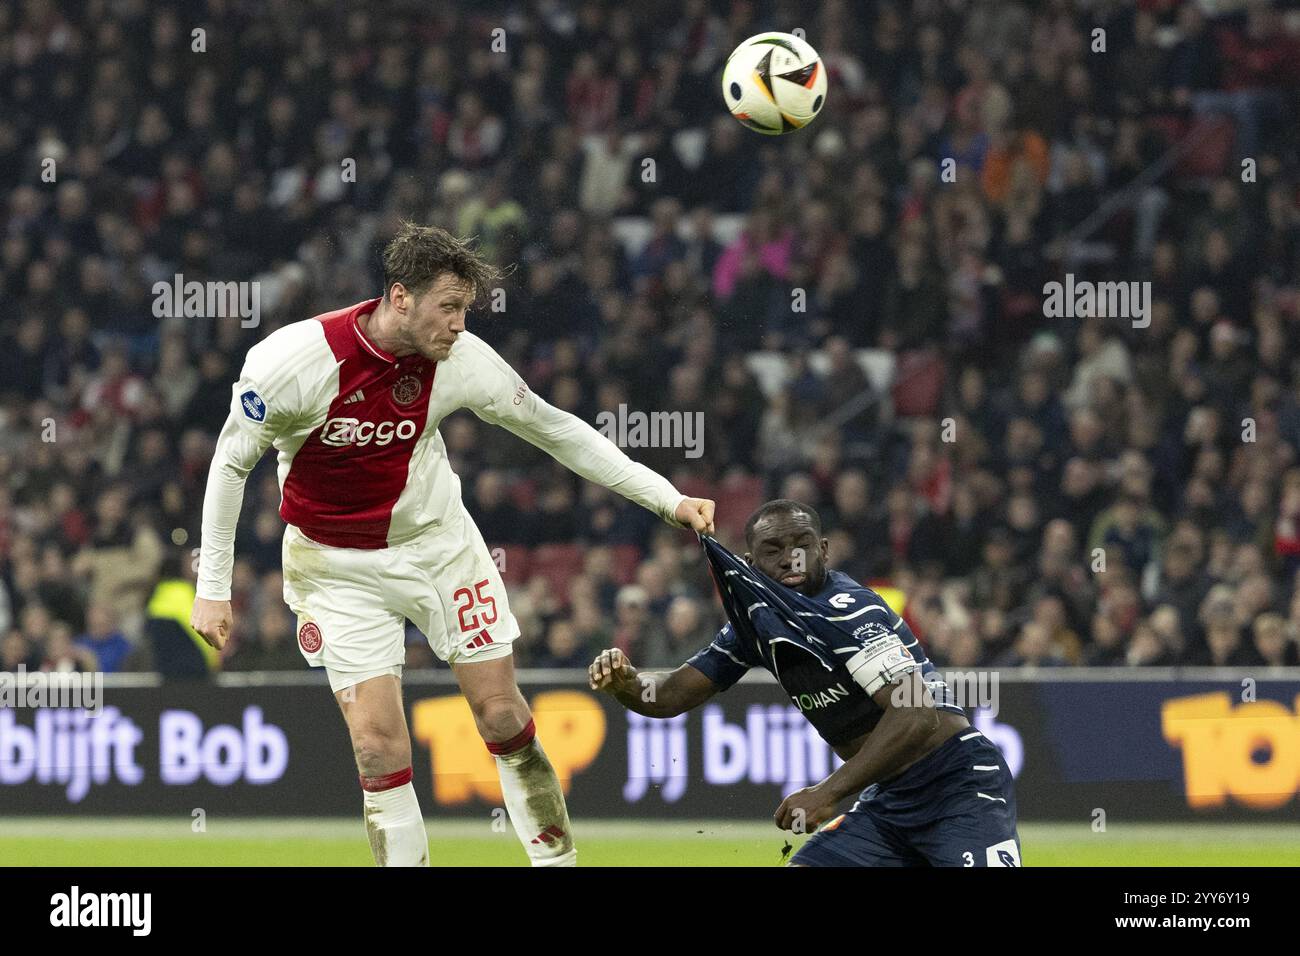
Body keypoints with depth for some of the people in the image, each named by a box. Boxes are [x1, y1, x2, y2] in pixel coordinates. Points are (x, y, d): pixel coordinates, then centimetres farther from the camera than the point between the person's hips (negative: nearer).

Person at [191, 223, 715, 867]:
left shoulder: (462, 360, -16)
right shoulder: (293, 360, -24)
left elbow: (555, 429, -2)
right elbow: (231, 463, -10)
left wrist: (666, 499, -3)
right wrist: (213, 588, -11)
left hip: (438, 541, 3)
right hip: (336, 566, -3)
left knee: (502, 713, 0)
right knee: (379, 744, -11)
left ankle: (556, 858, 14)